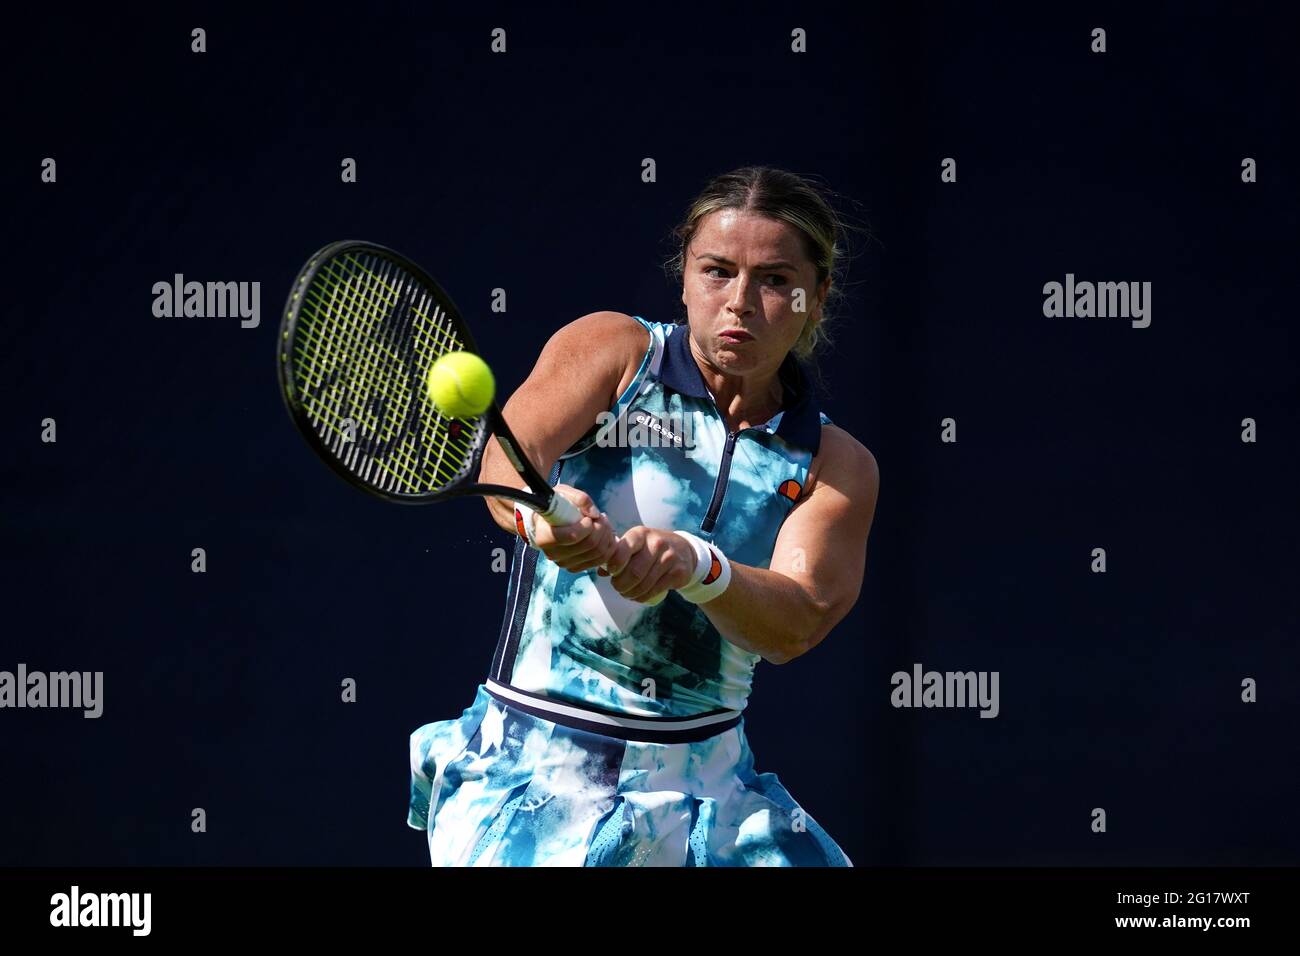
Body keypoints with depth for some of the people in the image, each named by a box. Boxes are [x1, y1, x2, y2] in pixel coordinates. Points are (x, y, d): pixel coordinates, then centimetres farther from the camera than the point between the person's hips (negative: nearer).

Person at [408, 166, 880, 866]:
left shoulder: (837, 466, 6)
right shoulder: (612, 349, 1)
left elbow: (796, 624, -13)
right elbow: (507, 458, -19)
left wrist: (696, 564, -33)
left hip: (707, 792, 3)